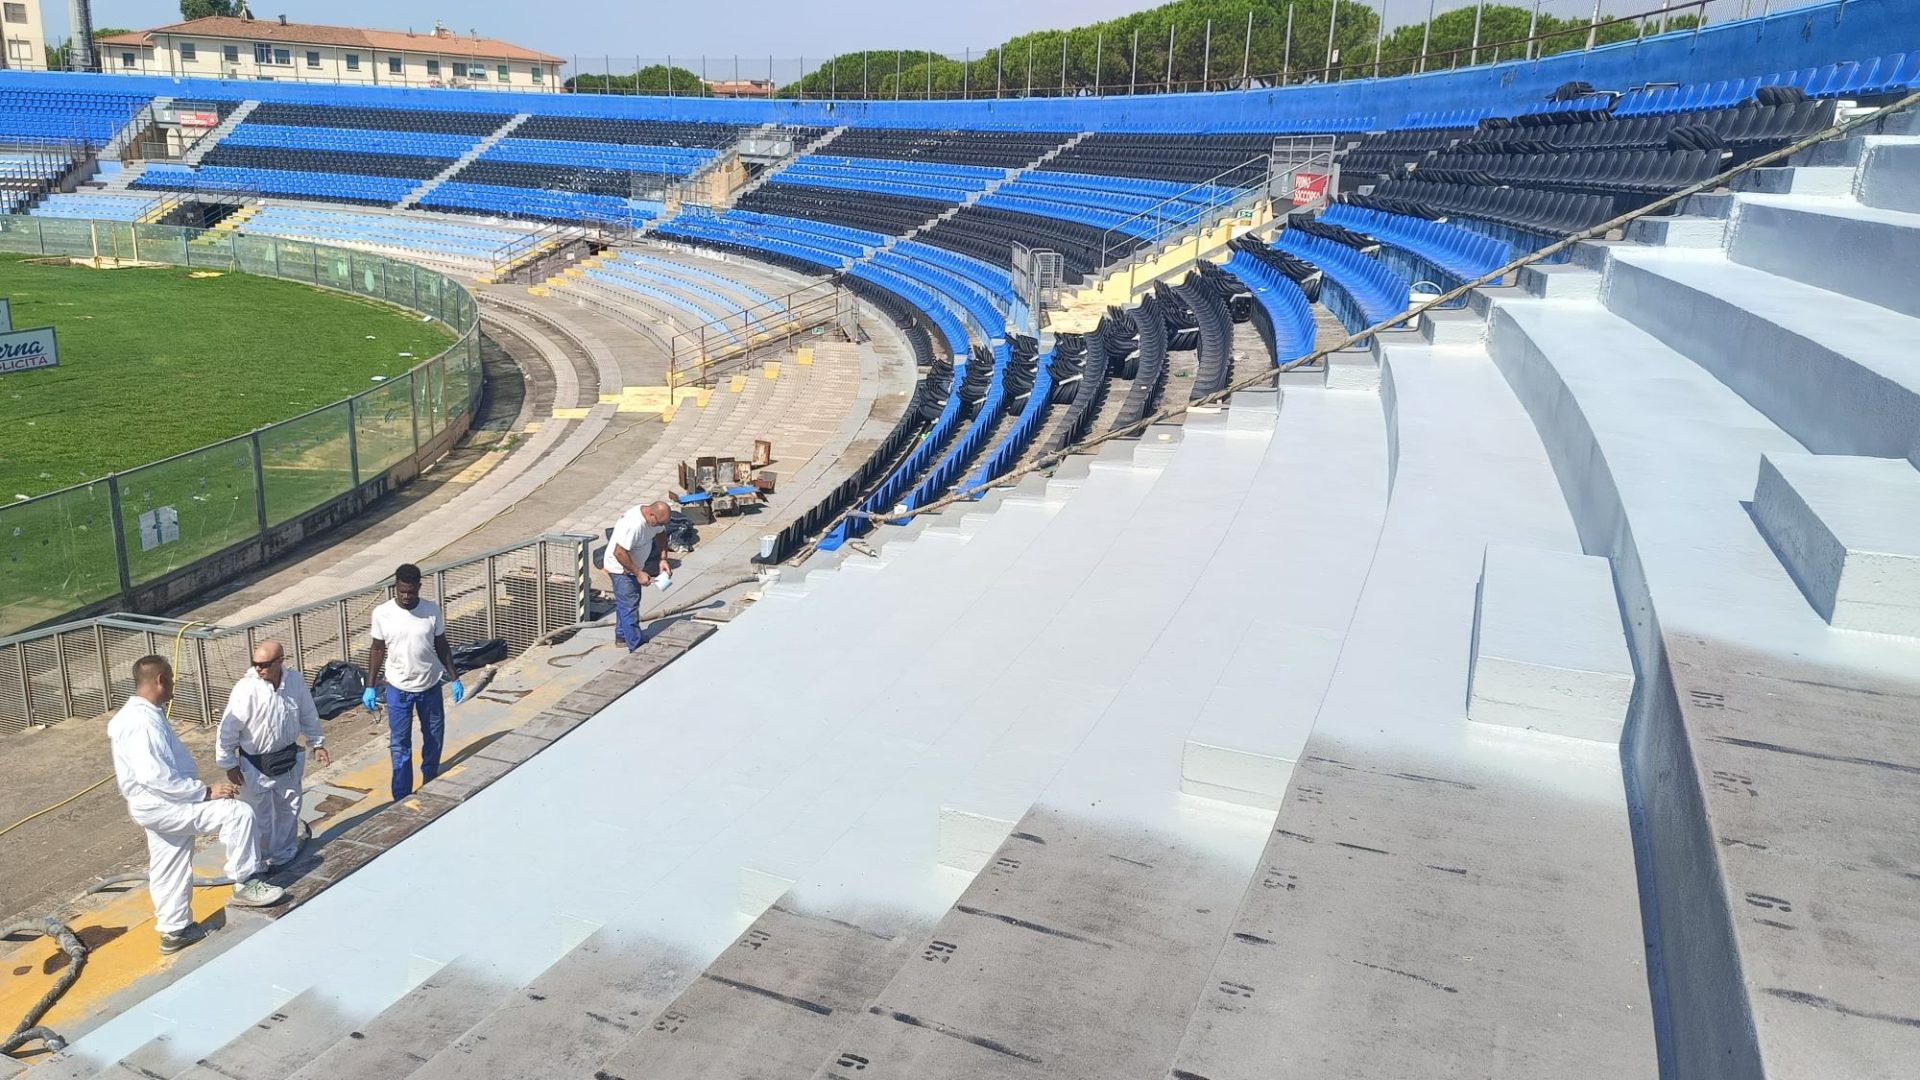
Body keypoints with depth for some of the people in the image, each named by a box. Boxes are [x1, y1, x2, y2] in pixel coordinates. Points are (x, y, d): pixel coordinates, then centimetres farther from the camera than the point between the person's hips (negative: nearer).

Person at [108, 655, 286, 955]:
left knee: (170, 870, 20)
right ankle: (245, 883, -7)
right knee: (238, 812, -17)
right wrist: (206, 792, -23)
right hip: (161, 806, -11)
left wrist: (199, 790, 21)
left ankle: (174, 930, 33)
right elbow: (155, 777, -29)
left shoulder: (137, 714, 11)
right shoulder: (144, 722, -24)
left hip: (157, 807, 11)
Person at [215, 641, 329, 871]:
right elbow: (228, 729, -17)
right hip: (256, 764, -5)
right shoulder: (246, 689, -25)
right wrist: (229, 765, -11)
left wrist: (316, 743, 13)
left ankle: (285, 853, 41)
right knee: (259, 817, 4)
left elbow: (308, 714, 6)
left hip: (288, 759, 5)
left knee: (288, 809, 21)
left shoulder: (295, 681, -11)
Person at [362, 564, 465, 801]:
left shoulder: (432, 610, -10)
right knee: (400, 746, 2)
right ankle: (402, 800, 12)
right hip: (398, 689, -2)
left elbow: (442, 646, 1)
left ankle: (431, 787, 38)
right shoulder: (382, 614, -12)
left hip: (430, 686, 2)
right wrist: (371, 687, -1)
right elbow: (378, 650, -1)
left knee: (434, 738, 16)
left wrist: (454, 679, 2)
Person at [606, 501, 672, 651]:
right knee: (629, 605, -6)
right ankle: (636, 647, -2)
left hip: (633, 566, 9)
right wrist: (638, 573, -27)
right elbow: (619, 553, -33)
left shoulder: (655, 518, -11)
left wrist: (663, 559, -2)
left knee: (625, 602, 22)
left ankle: (622, 636, 39)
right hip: (620, 568, -9)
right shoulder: (633, 525, -37)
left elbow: (661, 534, 8)